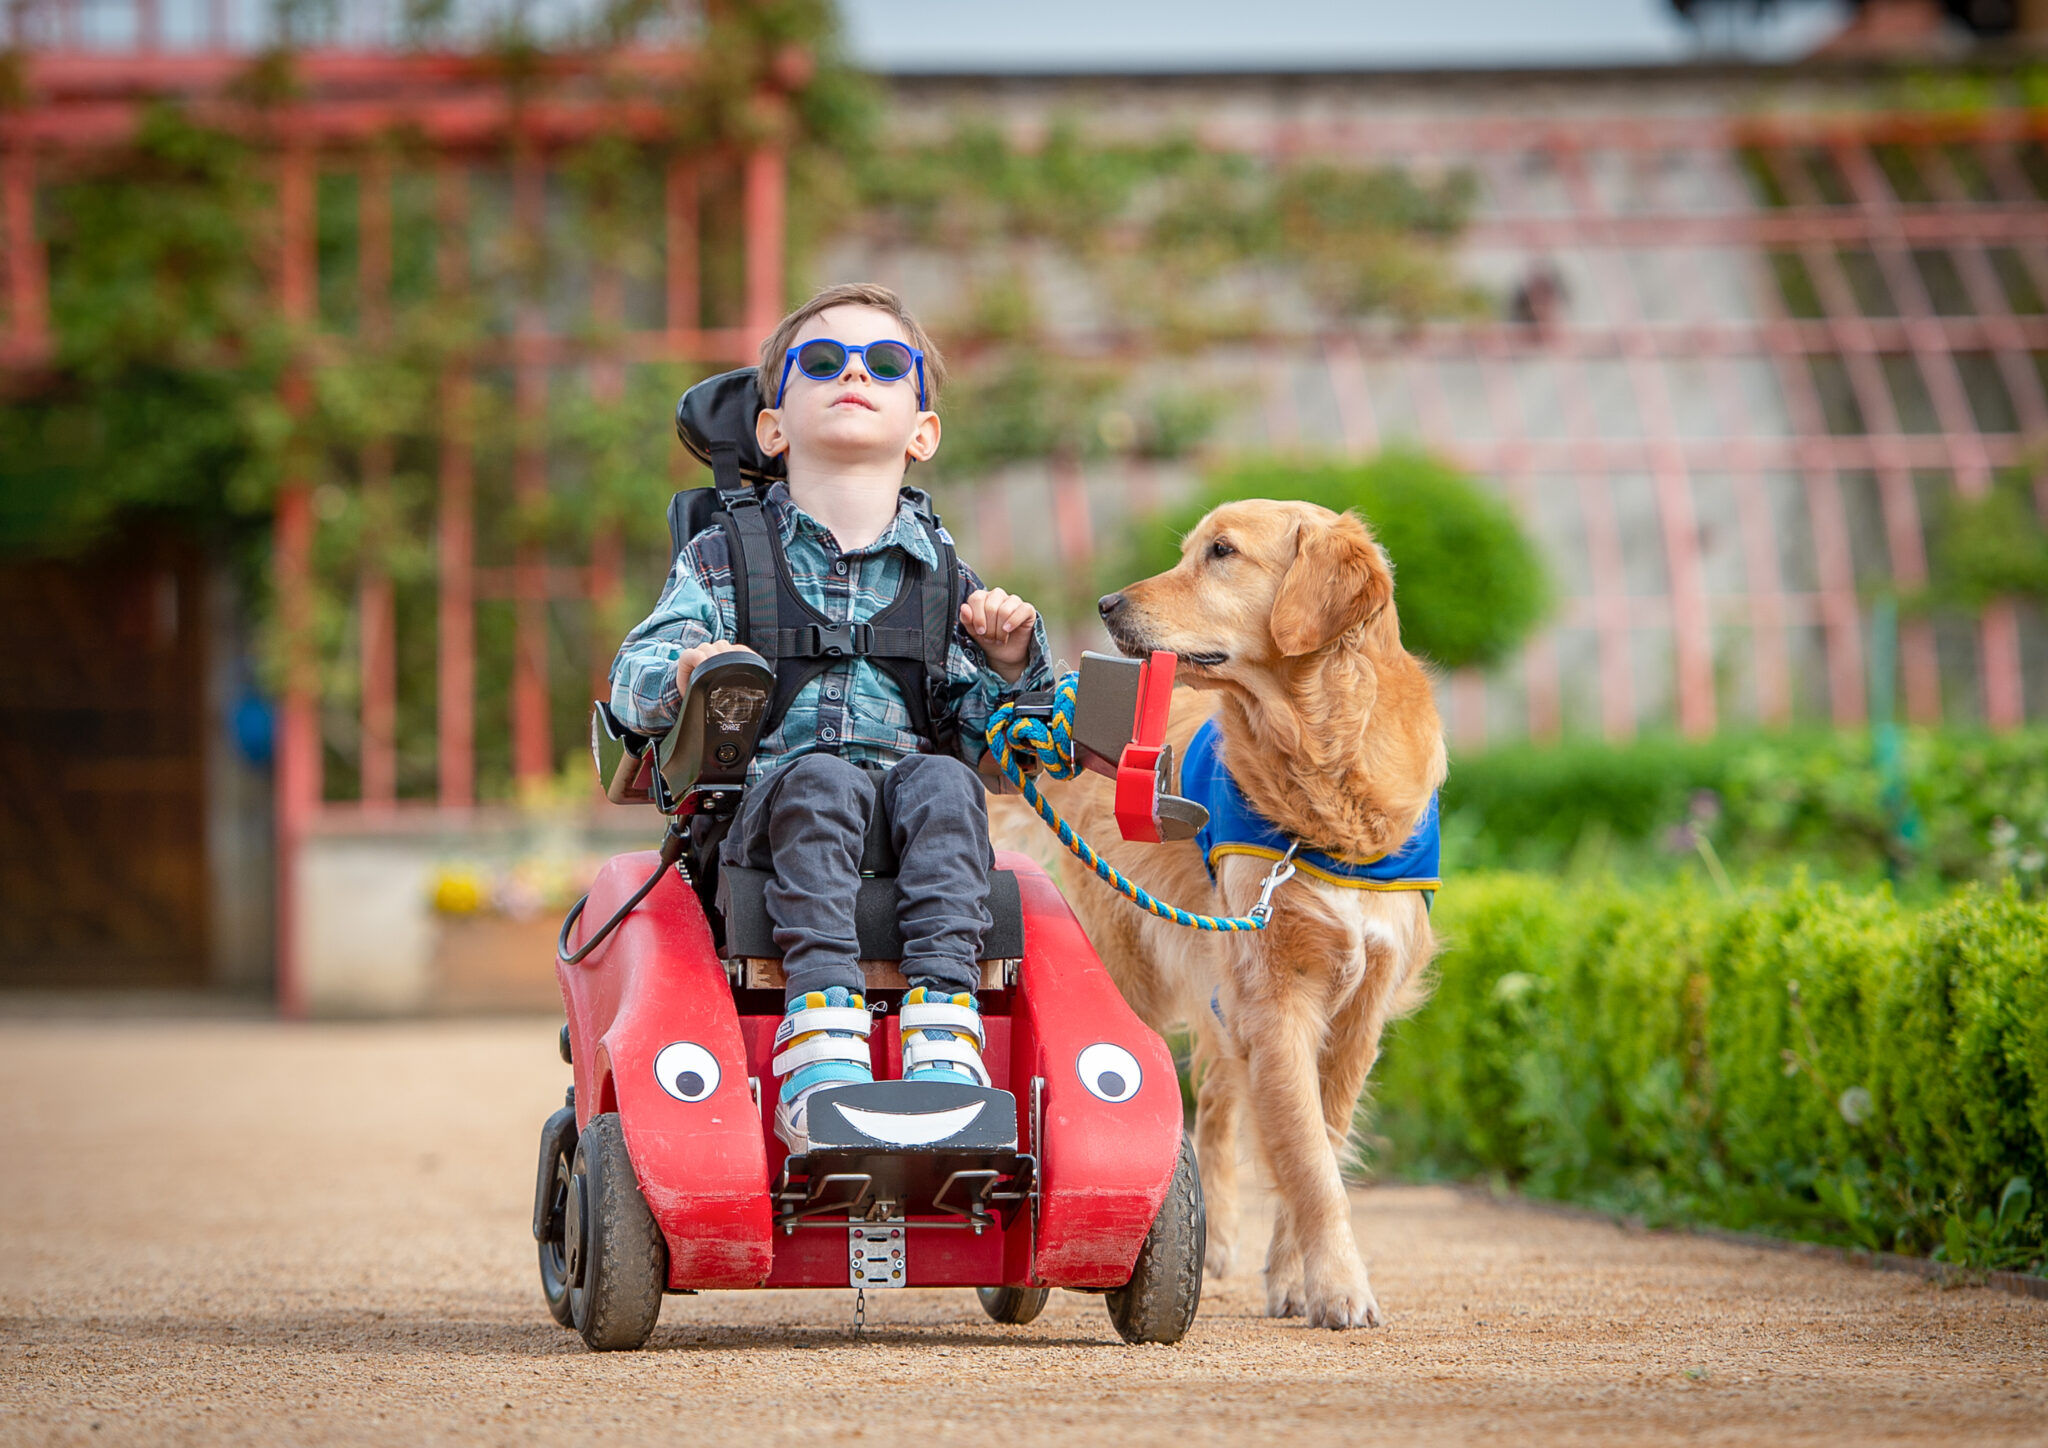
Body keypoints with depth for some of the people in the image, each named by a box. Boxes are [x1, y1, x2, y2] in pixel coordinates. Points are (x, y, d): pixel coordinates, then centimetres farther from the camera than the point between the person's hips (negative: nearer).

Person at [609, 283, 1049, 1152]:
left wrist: (1009, 666, -5)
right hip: (765, 801, -1)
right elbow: (633, 679, 1)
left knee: (940, 781, -31)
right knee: (821, 779, -34)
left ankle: (943, 1026, -43)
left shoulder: (942, 575, 20)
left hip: (909, 821, 2)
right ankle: (821, 1026, -47)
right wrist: (687, 672, -22)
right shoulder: (723, 560, 15)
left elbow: (979, 735, 15)